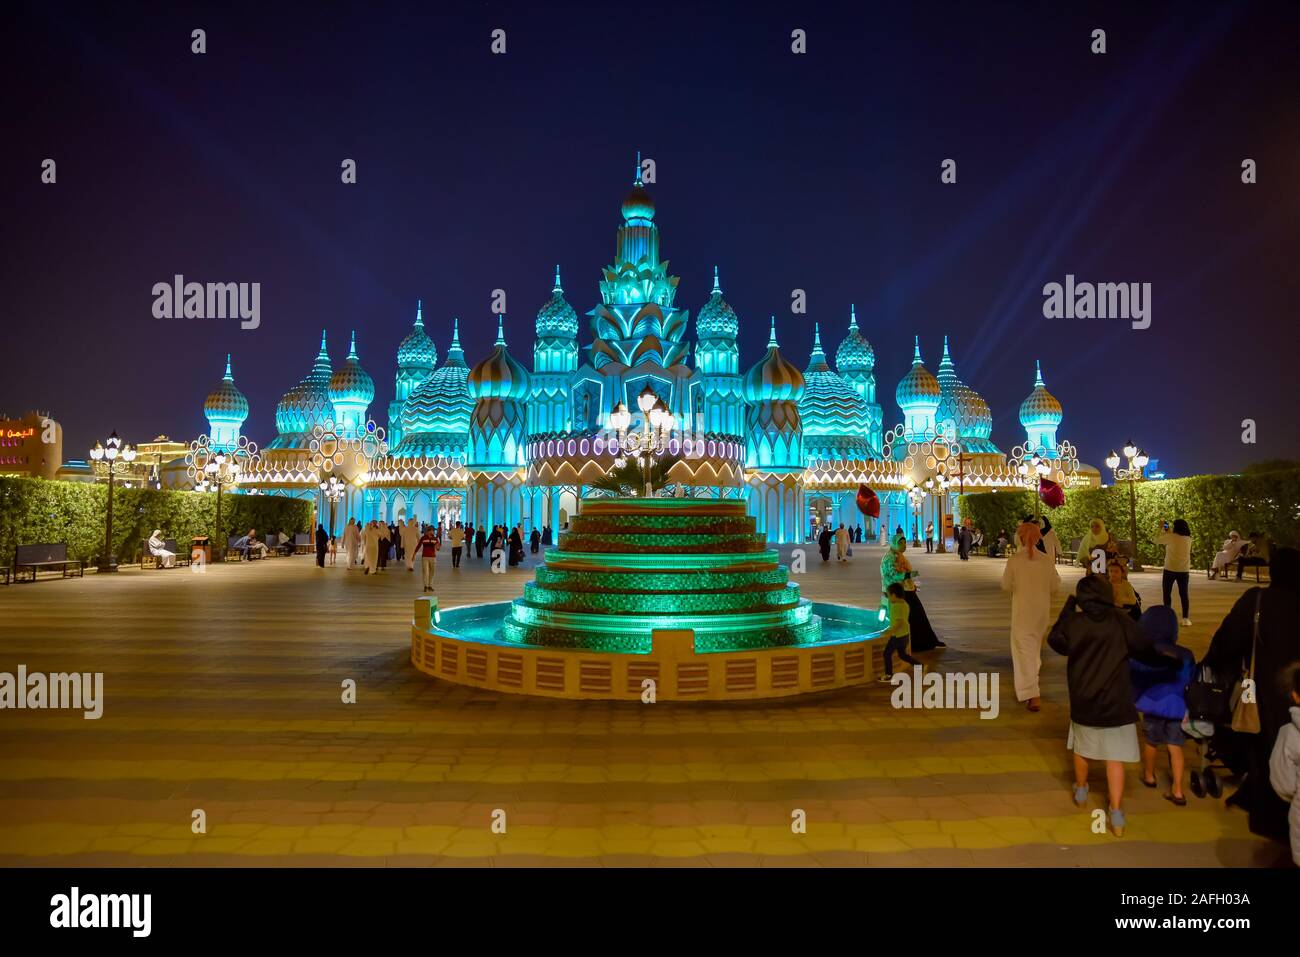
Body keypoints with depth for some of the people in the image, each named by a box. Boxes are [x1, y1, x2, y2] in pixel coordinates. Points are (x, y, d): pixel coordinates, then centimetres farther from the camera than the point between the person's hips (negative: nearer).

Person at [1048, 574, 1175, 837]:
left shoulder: (1073, 623, -11)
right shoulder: (1121, 621, -13)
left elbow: (1055, 640, 7)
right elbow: (1146, 651, -4)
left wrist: (1069, 607, 9)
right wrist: (1166, 661, 18)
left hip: (1083, 701, 2)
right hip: (1116, 702, -1)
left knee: (1082, 749, 22)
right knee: (1115, 758, 3)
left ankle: (1081, 791, 42)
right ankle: (1116, 816, 1)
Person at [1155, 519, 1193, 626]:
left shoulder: (1171, 536, -11)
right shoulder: (1188, 539, 6)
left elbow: (1157, 540, 1)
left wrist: (1161, 529, 13)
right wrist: (1168, 532, 23)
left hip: (1170, 569, -4)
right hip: (1184, 570, 4)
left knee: (1166, 593, 8)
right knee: (1184, 594, 7)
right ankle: (1185, 618, 1)